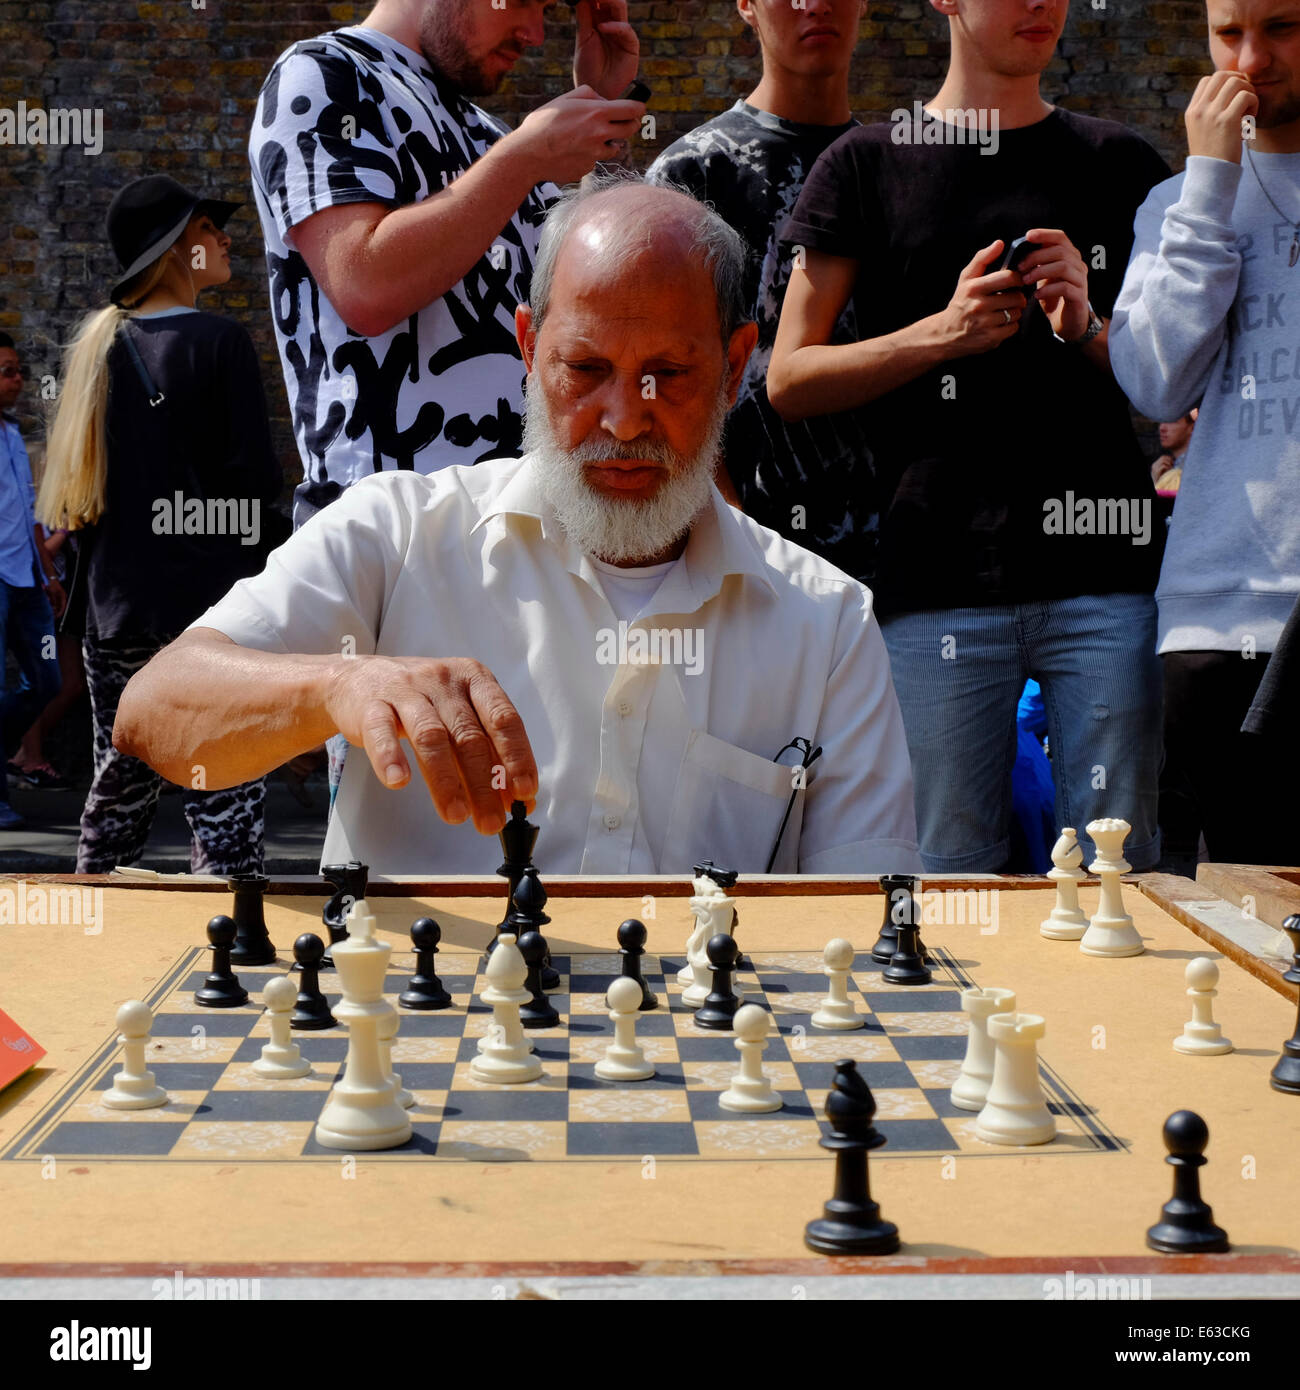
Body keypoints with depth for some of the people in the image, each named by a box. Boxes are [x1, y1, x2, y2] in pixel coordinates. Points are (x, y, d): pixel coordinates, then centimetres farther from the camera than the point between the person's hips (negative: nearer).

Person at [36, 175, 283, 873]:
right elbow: (260, 480, -14)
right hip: (208, 608, -6)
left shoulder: (96, 346, 11)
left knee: (116, 797, 17)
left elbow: (70, 496, 14)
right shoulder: (220, 342, -8)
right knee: (223, 813, -5)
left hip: (114, 616, 7)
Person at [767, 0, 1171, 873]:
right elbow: (790, 381, 5)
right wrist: (942, 333, -9)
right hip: (940, 584, -1)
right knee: (952, 873, 2)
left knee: (1119, 869, 2)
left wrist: (1088, 329, -5)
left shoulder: (1122, 164, 14)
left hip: (1106, 576, 1)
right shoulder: (868, 165, 9)